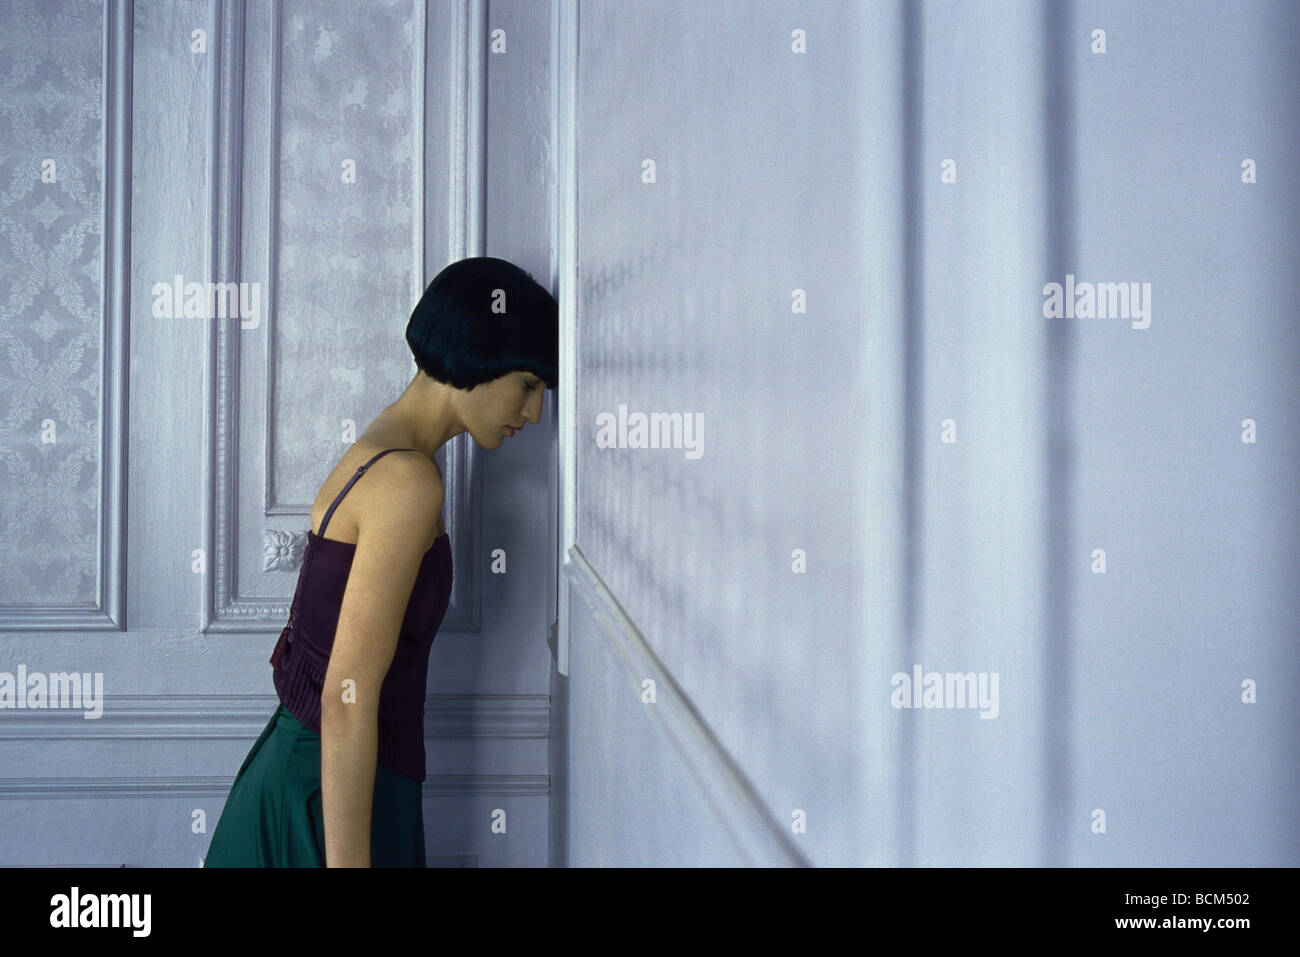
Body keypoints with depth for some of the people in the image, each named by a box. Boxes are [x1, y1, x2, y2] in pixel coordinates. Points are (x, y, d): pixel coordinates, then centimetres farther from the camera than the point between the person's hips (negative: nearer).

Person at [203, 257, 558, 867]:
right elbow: (347, 700, -23)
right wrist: (348, 861, -23)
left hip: (293, 766, 9)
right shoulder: (408, 481, -19)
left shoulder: (375, 453, 10)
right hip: (332, 801, -9)